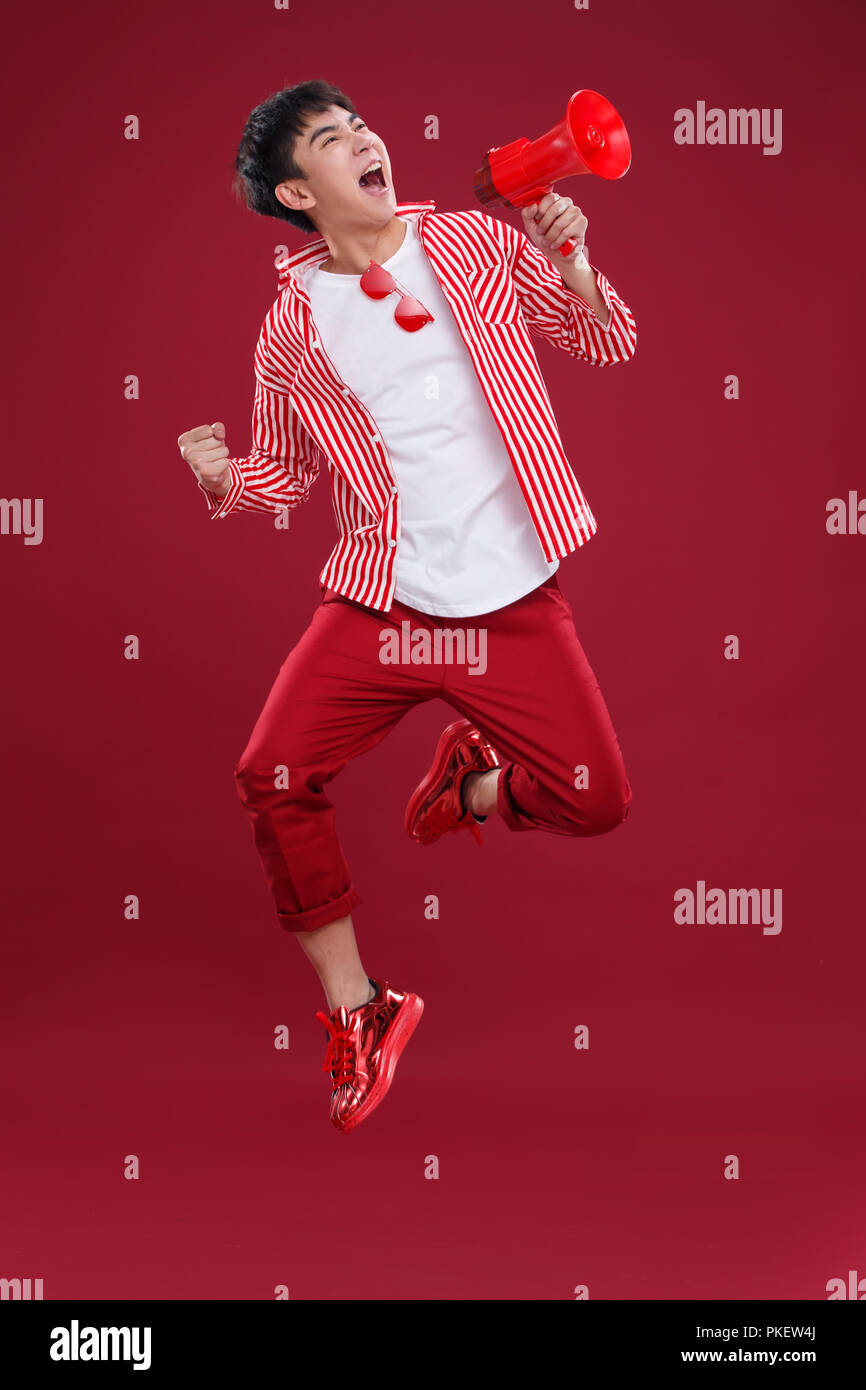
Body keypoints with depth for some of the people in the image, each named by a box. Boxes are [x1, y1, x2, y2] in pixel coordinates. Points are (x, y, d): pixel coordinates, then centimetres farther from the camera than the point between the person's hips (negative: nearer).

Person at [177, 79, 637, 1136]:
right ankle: (357, 1010, 6)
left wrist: (573, 263, -11)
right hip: (381, 602, 0)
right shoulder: (293, 324, 4)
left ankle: (471, 780, 30)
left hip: (517, 601, 0)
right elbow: (282, 474, 13)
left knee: (599, 803, -6)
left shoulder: (476, 244, 5)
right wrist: (221, 479, -9)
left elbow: (609, 344, 8)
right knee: (272, 780, -15)